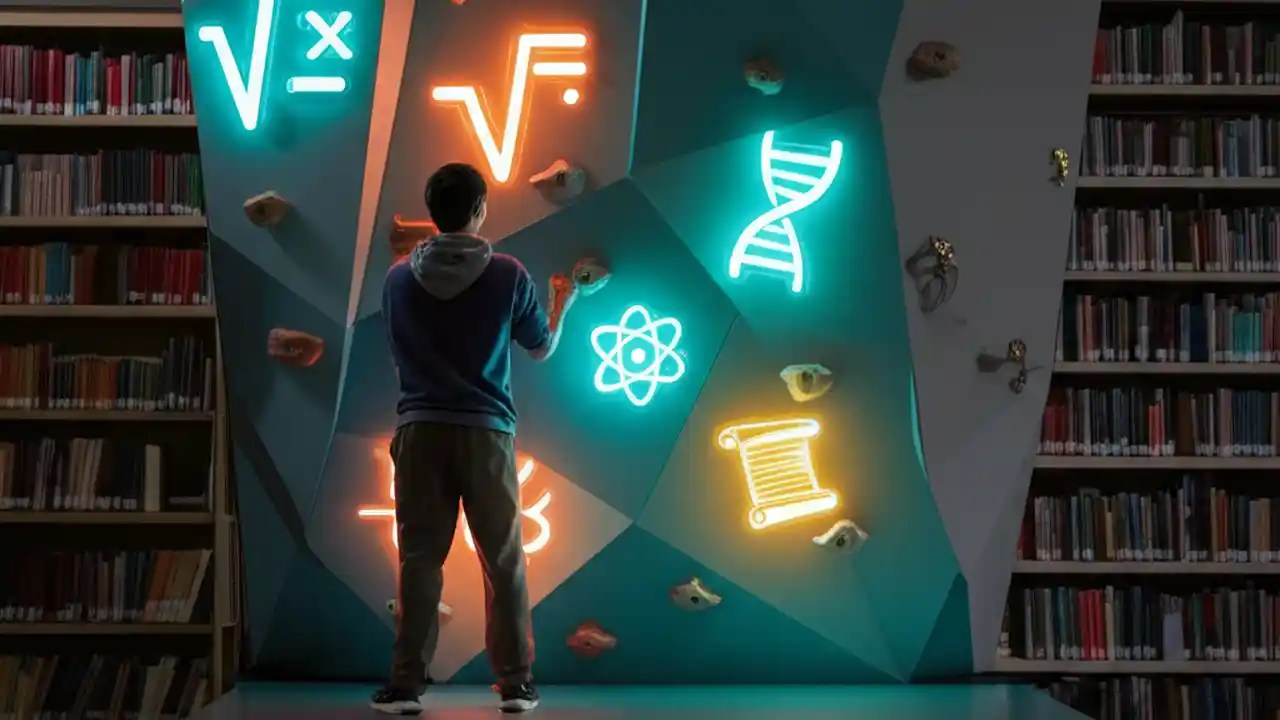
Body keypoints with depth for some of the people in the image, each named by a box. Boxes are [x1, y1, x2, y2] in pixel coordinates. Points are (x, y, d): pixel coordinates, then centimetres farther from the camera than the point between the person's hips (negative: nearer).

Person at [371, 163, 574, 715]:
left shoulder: (399, 278, 1)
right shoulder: (508, 275, -4)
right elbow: (542, 348, 11)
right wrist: (563, 304, 30)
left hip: (420, 430, 1)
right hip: (486, 431, -1)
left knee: (420, 559, 4)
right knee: (504, 560, 8)